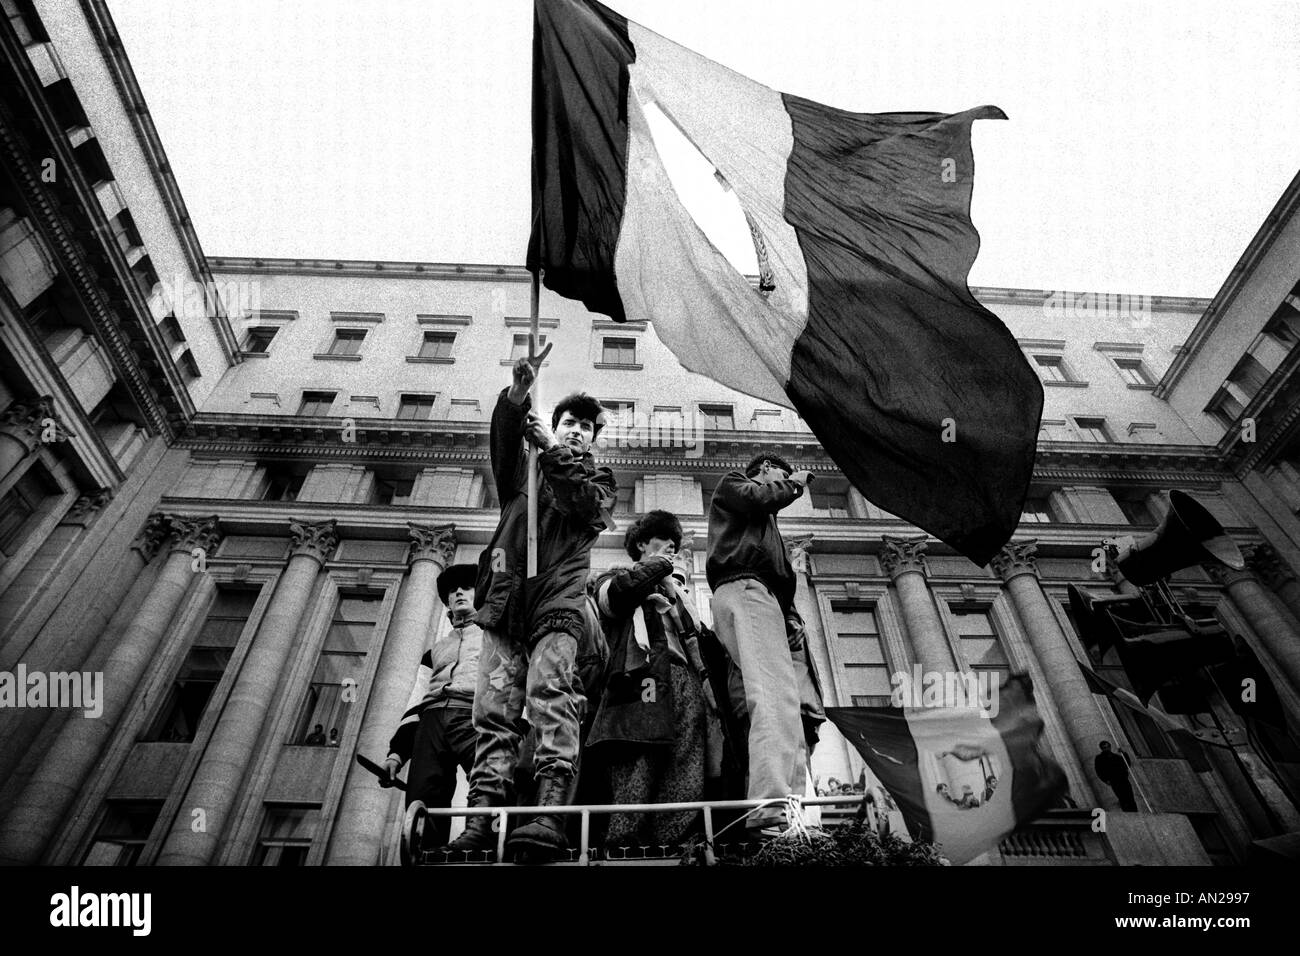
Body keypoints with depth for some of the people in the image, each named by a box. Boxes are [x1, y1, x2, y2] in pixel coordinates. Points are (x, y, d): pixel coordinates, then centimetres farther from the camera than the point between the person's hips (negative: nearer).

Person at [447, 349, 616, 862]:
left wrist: (555, 453, -6)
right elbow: (505, 436, 5)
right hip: (506, 603, 3)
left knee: (551, 696, -20)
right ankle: (481, 816, -10)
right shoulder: (522, 470, 26)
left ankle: (550, 816, -29)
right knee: (494, 708, -7)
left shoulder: (598, 478, 23)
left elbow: (589, 511, 0)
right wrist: (517, 395, -14)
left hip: (558, 603, -2)